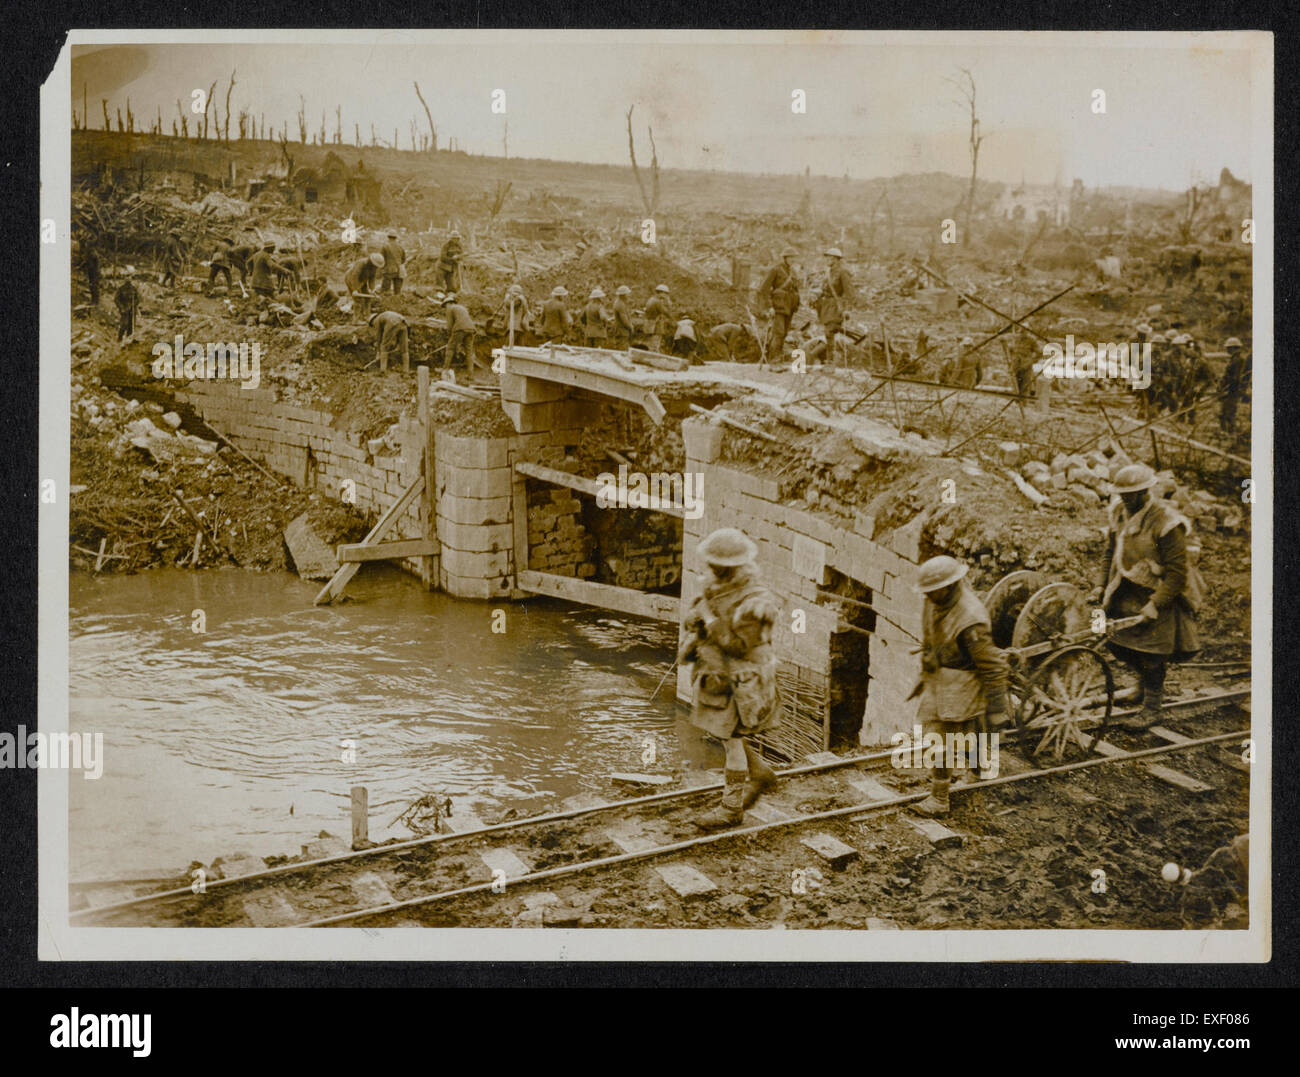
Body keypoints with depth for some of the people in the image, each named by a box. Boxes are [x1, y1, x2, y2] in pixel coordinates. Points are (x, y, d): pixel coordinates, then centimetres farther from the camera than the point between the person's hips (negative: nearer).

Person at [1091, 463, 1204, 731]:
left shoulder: (1166, 522, -22)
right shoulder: (1120, 513, 0)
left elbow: (1177, 572, -21)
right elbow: (1111, 553, 17)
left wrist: (1156, 604, -24)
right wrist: (1104, 586, 12)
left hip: (1159, 594, -7)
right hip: (1127, 593, 7)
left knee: (1151, 653, -3)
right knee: (1117, 643, 10)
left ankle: (1151, 710, 10)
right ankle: (1144, 679, 40)